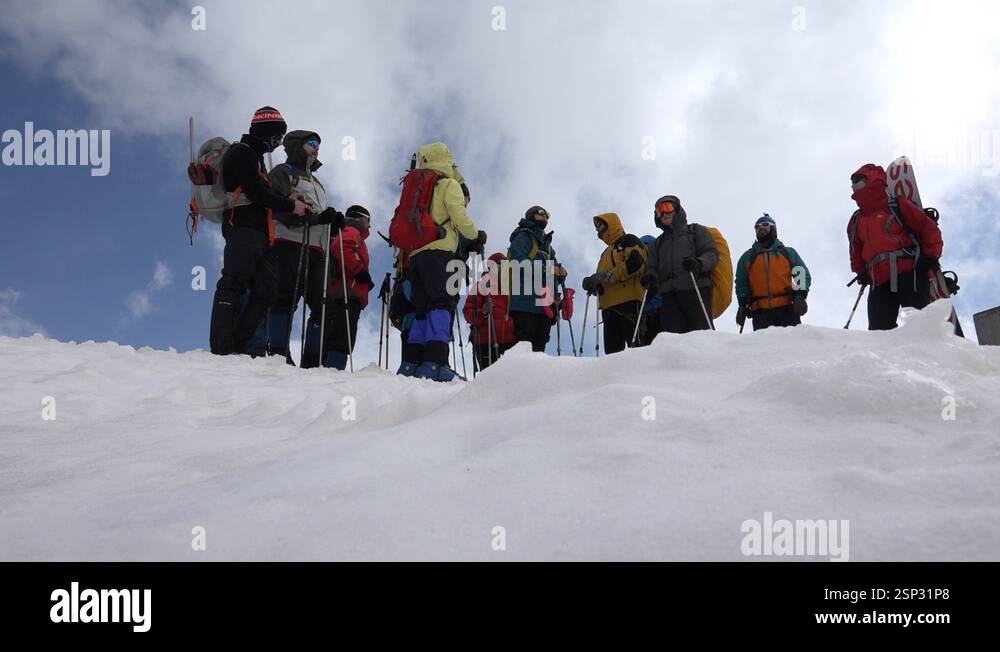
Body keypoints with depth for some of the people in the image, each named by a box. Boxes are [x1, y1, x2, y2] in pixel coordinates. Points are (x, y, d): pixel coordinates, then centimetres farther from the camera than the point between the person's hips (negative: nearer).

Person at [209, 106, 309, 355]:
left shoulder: (254, 156, 31)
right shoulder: (241, 152, 0)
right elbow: (256, 193, -12)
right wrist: (291, 205, -5)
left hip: (260, 235, 10)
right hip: (244, 229, -10)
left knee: (265, 290, 1)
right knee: (234, 285, -16)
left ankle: (239, 346, -1)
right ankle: (220, 348, -21)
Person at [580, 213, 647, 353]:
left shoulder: (628, 241, 7)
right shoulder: (606, 252, 32)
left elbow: (634, 263, -12)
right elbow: (601, 282, 26)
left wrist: (604, 277, -13)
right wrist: (593, 284, 1)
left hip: (628, 301, -8)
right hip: (609, 305, 8)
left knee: (636, 345, -16)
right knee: (612, 350, 1)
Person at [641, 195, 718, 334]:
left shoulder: (696, 231, 17)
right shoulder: (658, 243, 31)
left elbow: (712, 254, 4)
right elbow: (652, 266, 22)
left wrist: (699, 263, -18)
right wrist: (650, 276, -4)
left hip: (696, 291, -4)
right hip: (669, 295, 4)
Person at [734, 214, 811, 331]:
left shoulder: (788, 252, 20)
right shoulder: (747, 257, 22)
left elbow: (802, 274, 16)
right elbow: (741, 283, 20)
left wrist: (800, 295, -2)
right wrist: (743, 303, 4)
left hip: (787, 308, 0)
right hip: (760, 311, 0)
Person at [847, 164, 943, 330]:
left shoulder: (897, 206, 4)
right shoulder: (856, 221, 22)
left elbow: (929, 228, 3)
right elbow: (856, 253, 33)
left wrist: (931, 256, -6)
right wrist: (861, 272, 17)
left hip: (909, 273, -5)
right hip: (880, 282, 6)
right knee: (878, 330, -4)